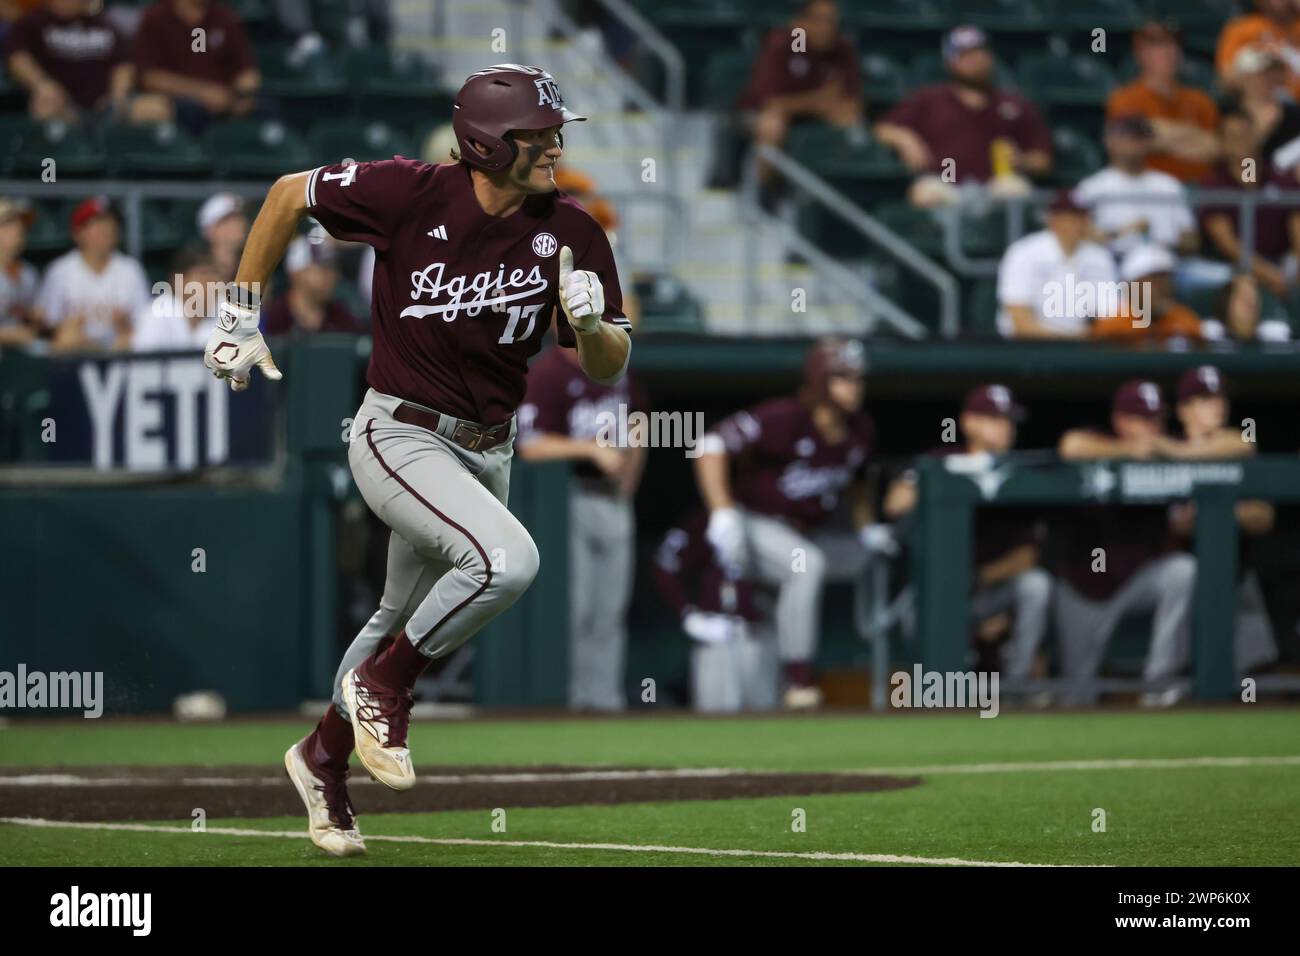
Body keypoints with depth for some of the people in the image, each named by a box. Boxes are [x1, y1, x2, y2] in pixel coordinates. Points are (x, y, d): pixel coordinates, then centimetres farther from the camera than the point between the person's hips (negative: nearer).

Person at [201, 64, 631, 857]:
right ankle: (382, 685, -6)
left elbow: (611, 369, -3)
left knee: (411, 624, 20)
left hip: (487, 450, 6)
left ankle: (324, 758, 44)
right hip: (401, 436, -6)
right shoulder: (412, 194, -18)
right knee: (507, 559, -29)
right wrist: (240, 315, 0)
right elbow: (289, 194, -3)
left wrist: (590, 324, -26)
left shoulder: (570, 233, -8)